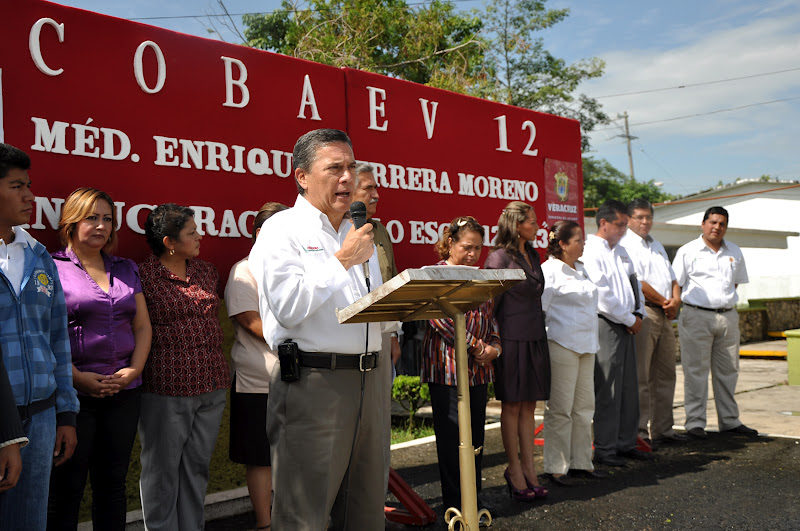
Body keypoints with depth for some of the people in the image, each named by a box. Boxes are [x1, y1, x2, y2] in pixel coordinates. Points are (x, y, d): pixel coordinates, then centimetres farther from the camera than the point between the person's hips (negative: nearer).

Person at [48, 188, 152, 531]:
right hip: (73, 392, -4)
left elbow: (143, 326, 13)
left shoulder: (126, 269, 15)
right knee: (66, 486, 2)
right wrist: (76, 377, -16)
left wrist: (134, 370, -2)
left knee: (112, 482, 11)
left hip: (124, 391, 5)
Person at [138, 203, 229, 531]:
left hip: (211, 386, 6)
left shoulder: (206, 272, 13)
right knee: (162, 469, 4)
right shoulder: (142, 276, -5)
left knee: (197, 466, 12)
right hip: (166, 388, -5)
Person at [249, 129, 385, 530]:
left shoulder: (359, 234, 20)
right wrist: (342, 261, -10)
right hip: (313, 382, -7)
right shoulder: (282, 230, -3)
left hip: (367, 380, 7)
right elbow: (287, 308, -16)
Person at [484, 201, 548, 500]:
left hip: (535, 337, 7)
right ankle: (515, 470, 13)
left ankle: (528, 469, 17)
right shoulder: (499, 258, -10)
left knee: (529, 407, 10)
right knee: (512, 407, 3)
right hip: (511, 338, -7)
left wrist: (539, 329, 18)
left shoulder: (533, 255, 13)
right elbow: (489, 303, -9)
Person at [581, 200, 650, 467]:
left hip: (626, 325, 9)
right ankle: (604, 449, 4)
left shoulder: (621, 251, 17)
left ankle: (626, 443, 23)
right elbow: (602, 295, -16)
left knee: (629, 387, 12)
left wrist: (638, 313, 7)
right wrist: (629, 319, -8)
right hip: (605, 325, -9)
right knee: (607, 389, -5)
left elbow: (635, 284, 23)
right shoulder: (590, 252, -11)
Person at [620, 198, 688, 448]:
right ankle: (639, 431, -1)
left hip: (664, 315, 9)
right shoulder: (625, 245, -6)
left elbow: (672, 278, 21)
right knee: (640, 377, -6)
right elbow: (637, 283, -15)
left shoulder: (657, 245, 22)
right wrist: (665, 302, -7)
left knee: (665, 374, 11)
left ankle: (662, 428, 19)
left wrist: (676, 299, 0)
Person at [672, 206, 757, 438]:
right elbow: (675, 284, -2)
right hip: (696, 316, -5)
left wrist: (725, 299, 12)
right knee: (696, 370, -3)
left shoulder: (734, 252, 13)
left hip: (728, 316, 5)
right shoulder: (687, 251, 0)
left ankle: (730, 421, 22)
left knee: (728, 370, 11)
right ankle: (695, 422, 2)